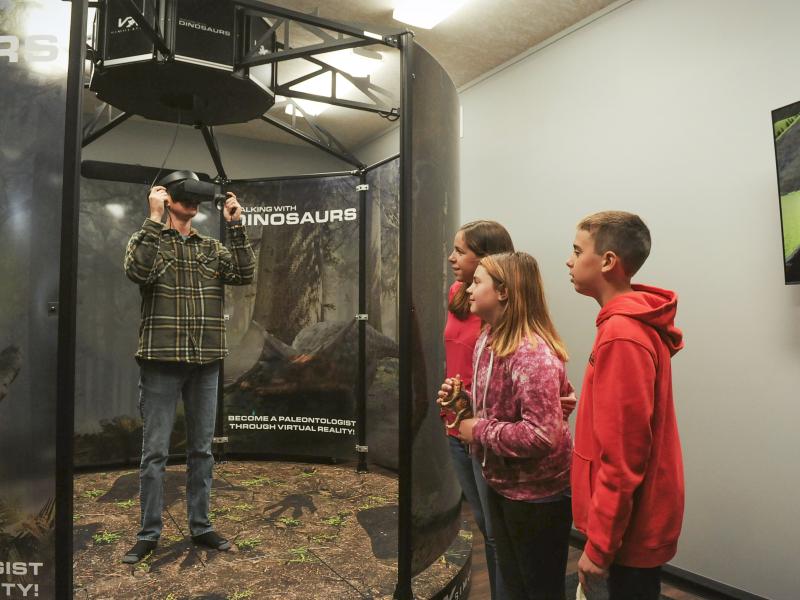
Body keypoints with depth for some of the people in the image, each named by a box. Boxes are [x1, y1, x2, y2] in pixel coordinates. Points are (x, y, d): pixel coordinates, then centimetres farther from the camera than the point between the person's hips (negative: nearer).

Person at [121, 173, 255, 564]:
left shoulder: (212, 247, 13)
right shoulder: (147, 238, 4)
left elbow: (244, 274, -2)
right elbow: (138, 272, -18)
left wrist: (236, 227, -4)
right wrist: (154, 219, -15)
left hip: (205, 363, 4)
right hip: (161, 360, -3)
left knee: (202, 449, 11)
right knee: (155, 451, 4)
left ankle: (200, 526, 24)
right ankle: (149, 533, 18)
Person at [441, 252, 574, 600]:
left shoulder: (532, 353, -28)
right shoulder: (488, 339, 1)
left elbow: (542, 435, -32)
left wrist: (480, 431, -22)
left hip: (537, 494, -9)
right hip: (501, 484, 9)